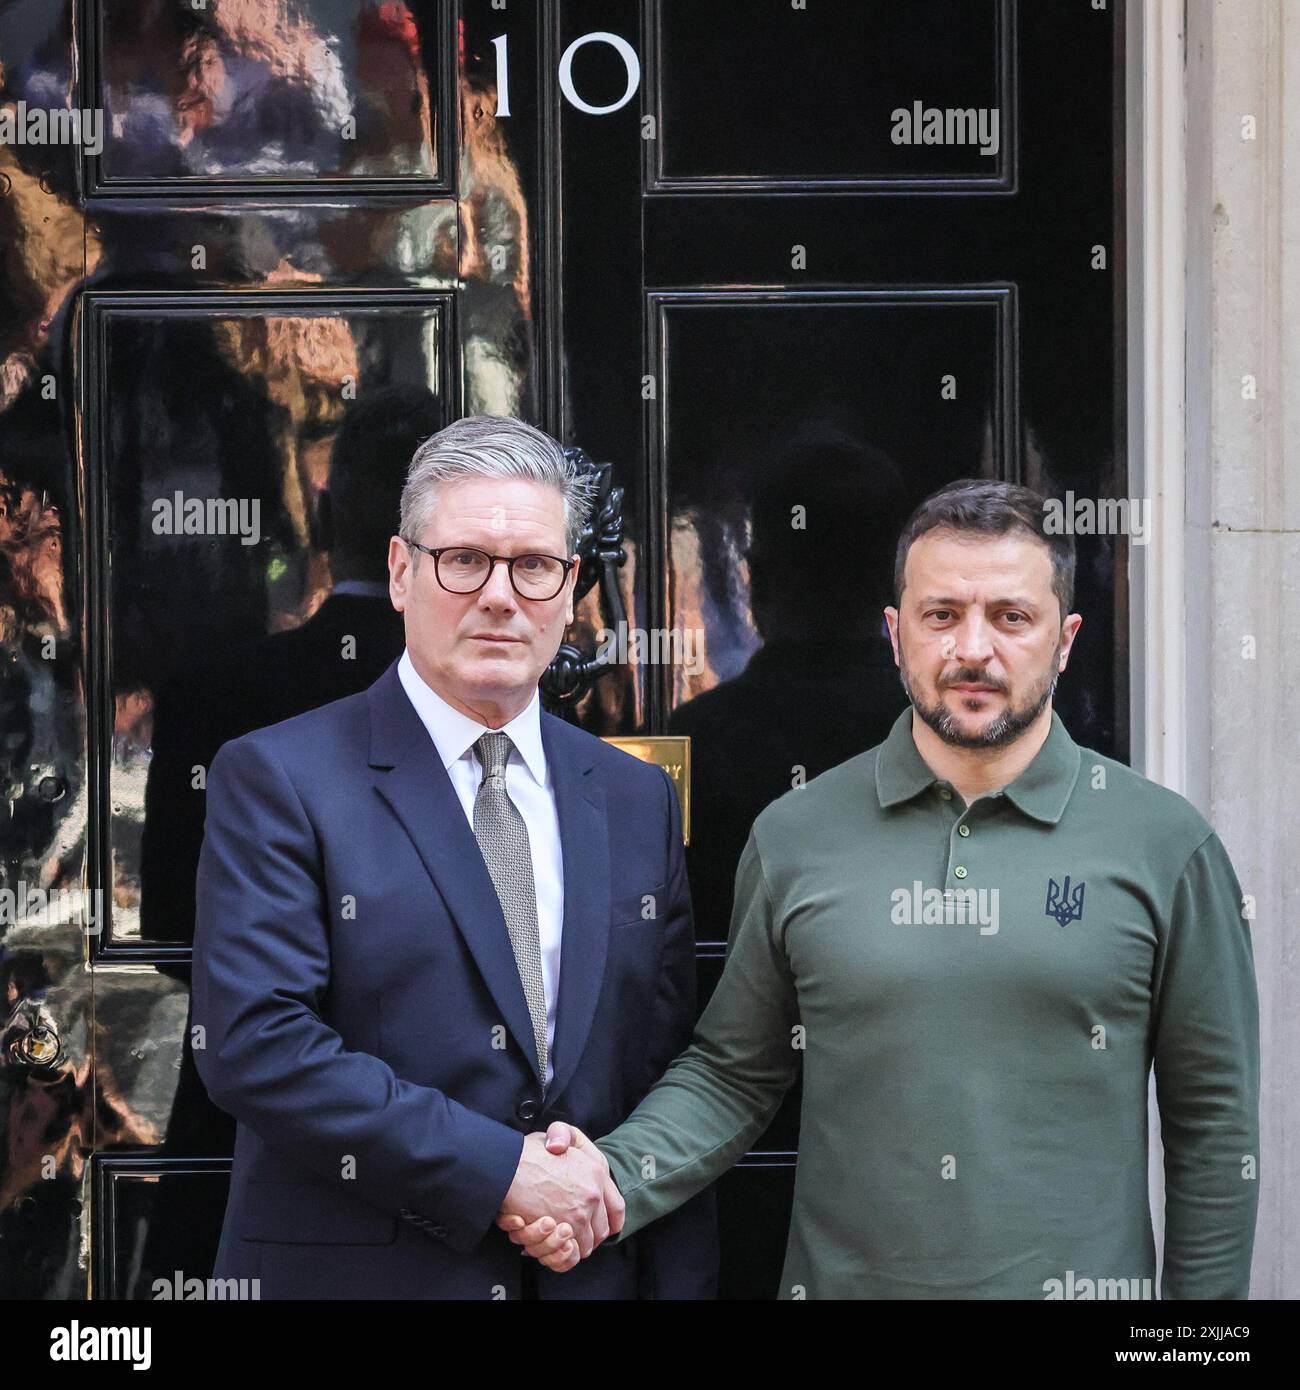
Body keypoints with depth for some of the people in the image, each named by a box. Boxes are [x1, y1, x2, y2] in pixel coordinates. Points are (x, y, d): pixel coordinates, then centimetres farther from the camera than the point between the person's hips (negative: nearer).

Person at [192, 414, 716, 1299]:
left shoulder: (638, 801, 7)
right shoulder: (278, 780, -7)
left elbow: (671, 1074, 7)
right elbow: (253, 1041, -17)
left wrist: (681, 1284, -1)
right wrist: (495, 1170, -19)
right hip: (353, 1270, -4)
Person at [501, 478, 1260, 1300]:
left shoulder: (1166, 845, -3)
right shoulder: (794, 839, 1)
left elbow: (1212, 1121, 0)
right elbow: (731, 1073, 5)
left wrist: (1205, 1290, -2)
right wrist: (610, 1180, -11)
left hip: (1085, 1277, -1)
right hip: (841, 1277, 1)